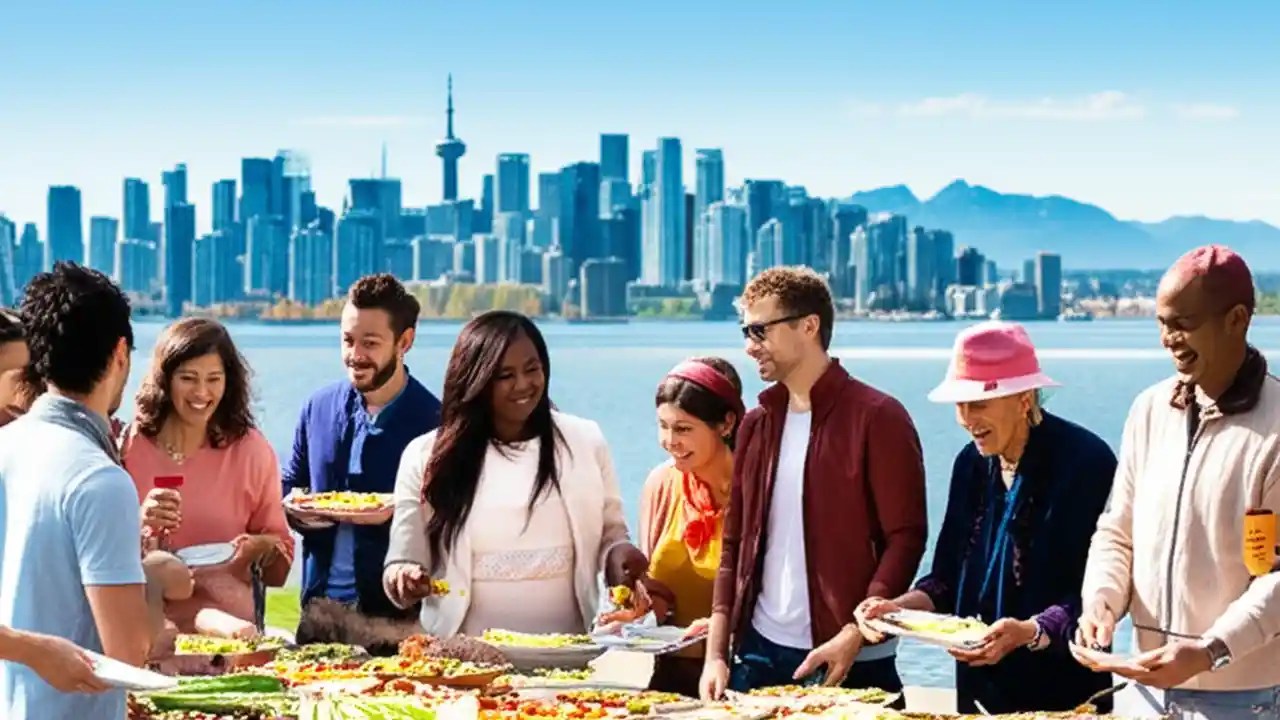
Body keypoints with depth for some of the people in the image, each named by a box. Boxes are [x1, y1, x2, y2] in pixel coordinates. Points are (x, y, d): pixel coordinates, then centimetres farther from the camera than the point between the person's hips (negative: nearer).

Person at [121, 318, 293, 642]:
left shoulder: (251, 451, 6)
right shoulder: (128, 445, 3)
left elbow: (278, 573, 11)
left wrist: (263, 549, -9)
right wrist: (140, 523, -12)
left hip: (227, 623, 1)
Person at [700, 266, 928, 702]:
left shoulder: (876, 418, -7)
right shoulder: (756, 425, 11)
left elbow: (906, 539, -11)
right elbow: (734, 545, 14)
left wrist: (853, 636, -18)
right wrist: (716, 654, 5)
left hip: (851, 662, -5)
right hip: (759, 651, 5)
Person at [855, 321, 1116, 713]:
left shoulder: (1085, 461, -14)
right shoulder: (973, 463, 6)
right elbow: (952, 577, 11)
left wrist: (1030, 633, -30)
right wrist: (900, 607, -6)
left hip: (1061, 687, -6)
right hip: (981, 685, 6)